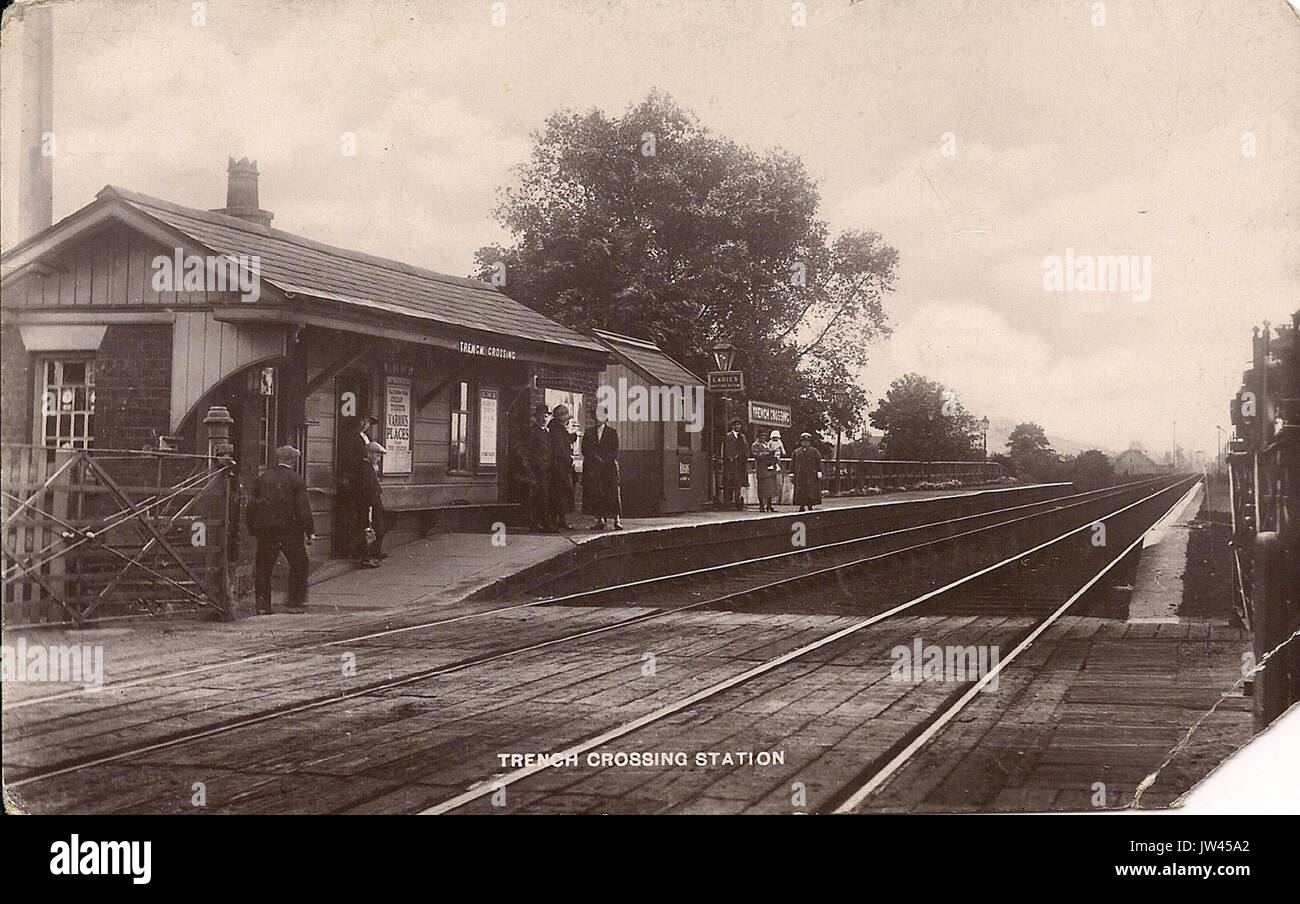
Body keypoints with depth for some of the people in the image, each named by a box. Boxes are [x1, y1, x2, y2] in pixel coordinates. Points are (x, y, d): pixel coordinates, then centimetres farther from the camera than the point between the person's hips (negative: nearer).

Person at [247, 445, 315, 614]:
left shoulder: (263, 478, 9)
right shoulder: (295, 479, -4)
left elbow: (252, 505, 10)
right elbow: (303, 507, -9)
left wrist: (253, 530, 15)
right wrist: (310, 531, -5)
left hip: (265, 530, 4)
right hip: (289, 528, -4)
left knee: (263, 567, 9)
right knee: (298, 564, 9)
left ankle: (262, 605, 7)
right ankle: (296, 602, 5)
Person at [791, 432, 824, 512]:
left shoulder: (814, 451, 7)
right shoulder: (796, 452, 12)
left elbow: (819, 462, 3)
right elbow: (792, 463, 12)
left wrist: (819, 472, -7)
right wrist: (792, 473, 5)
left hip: (811, 475, -2)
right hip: (800, 475, 2)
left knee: (811, 490, -6)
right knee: (800, 492, -3)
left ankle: (810, 506, -1)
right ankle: (802, 506, 1)